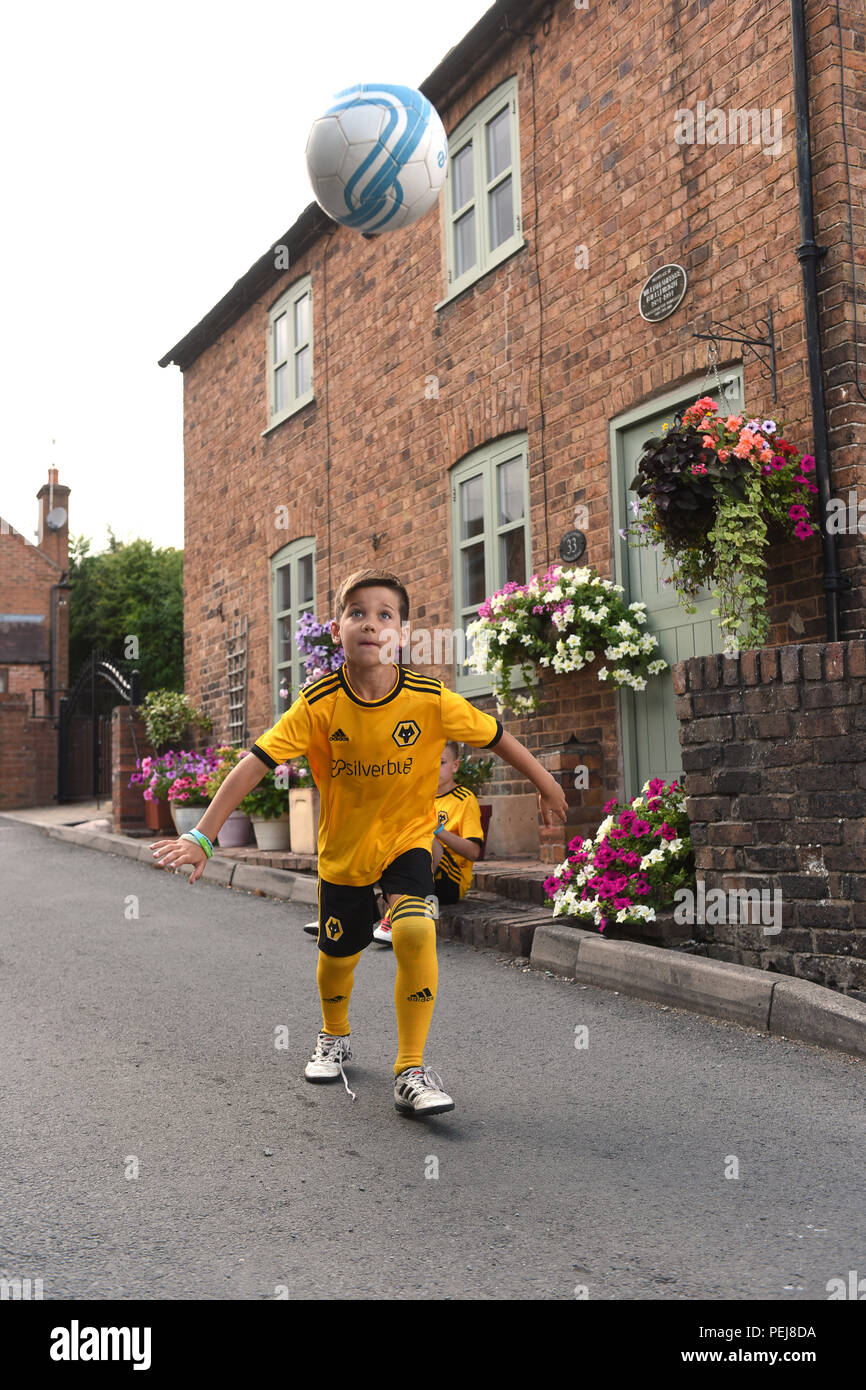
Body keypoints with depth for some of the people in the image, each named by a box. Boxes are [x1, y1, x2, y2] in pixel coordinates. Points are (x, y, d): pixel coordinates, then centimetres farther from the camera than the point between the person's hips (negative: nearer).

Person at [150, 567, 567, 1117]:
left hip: (408, 838, -1)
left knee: (414, 929, -26)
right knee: (338, 954, 14)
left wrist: (546, 783, 8)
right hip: (343, 847, 1)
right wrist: (202, 836, -26)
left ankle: (412, 1071, -10)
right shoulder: (319, 703, -20)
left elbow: (494, 735, -4)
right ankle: (335, 1038, 49)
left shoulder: (430, 699, -20)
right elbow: (256, 762, -21)